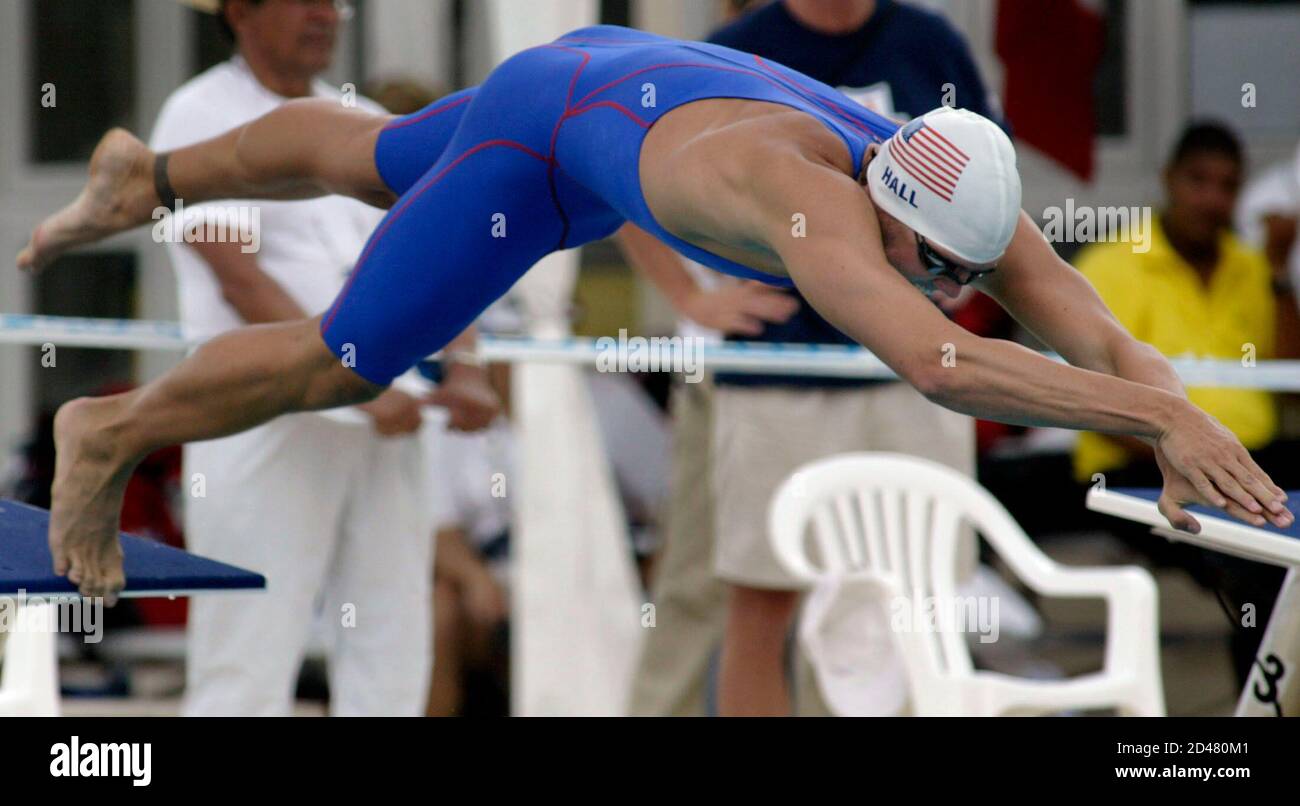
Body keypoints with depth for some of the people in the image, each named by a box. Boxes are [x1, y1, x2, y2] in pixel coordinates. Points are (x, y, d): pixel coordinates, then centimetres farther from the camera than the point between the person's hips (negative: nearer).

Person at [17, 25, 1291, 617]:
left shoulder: (966, 210, -29)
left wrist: (1179, 427, -51)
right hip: (547, 124, -7)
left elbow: (1105, 342, -31)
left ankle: (146, 176, 57)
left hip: (627, 79, 7)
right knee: (341, 364, -1)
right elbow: (935, 365, -64)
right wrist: (1162, 420, -67)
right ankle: (109, 433, 25)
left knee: (370, 163, 31)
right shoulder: (810, 195, -49)